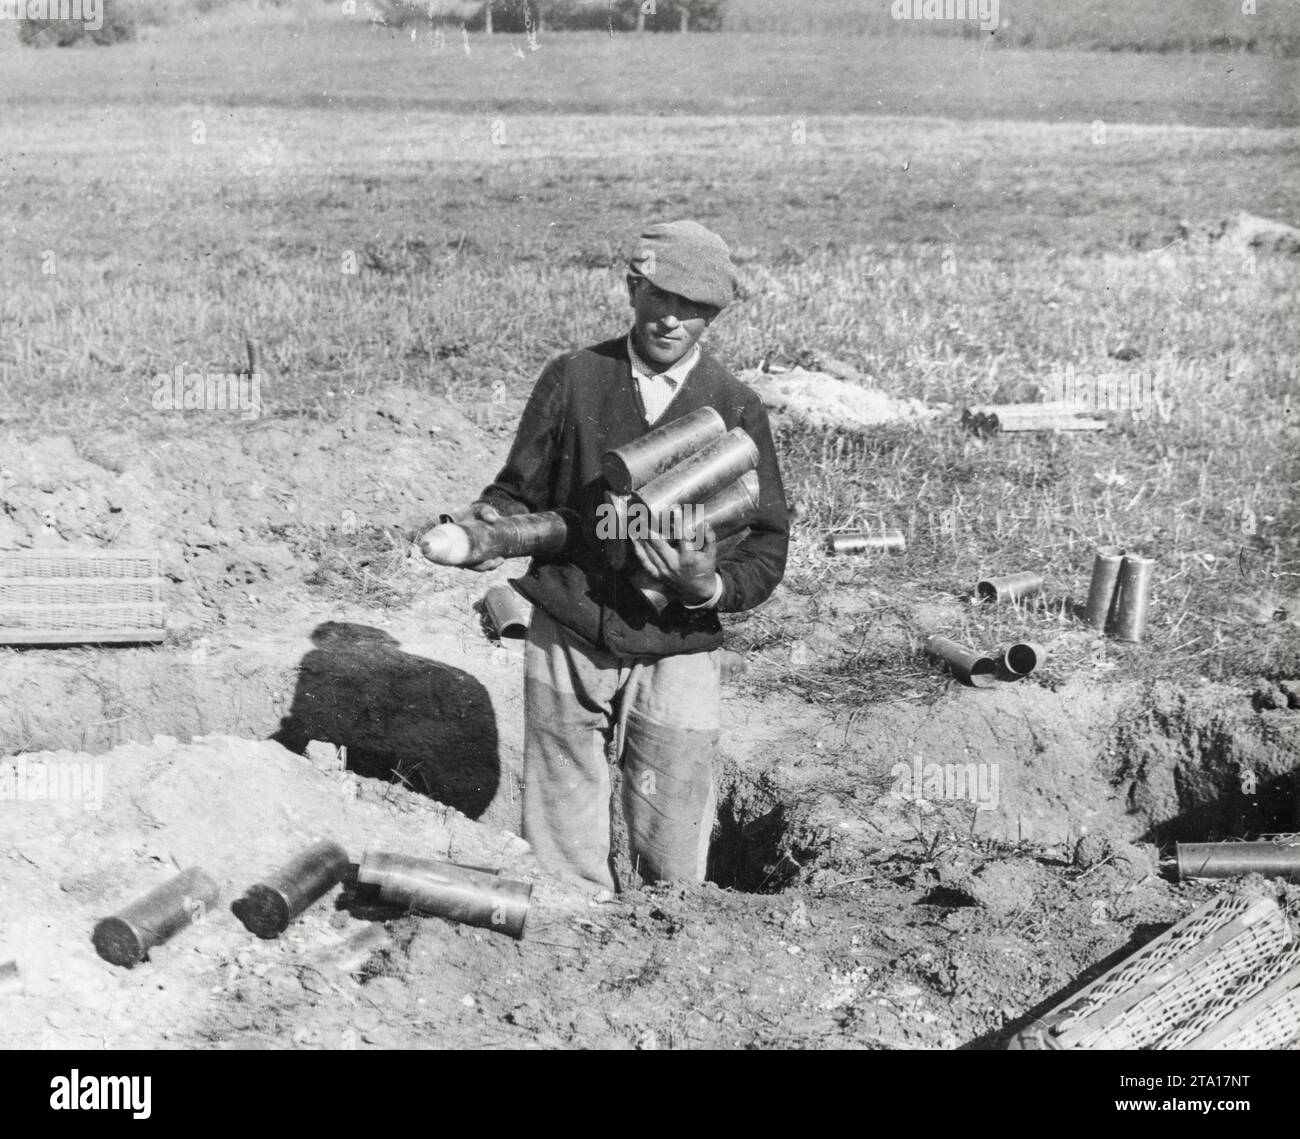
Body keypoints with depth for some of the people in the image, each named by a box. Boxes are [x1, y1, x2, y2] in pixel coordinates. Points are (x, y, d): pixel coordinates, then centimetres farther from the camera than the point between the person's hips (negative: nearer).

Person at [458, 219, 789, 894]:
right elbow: (519, 491, 10)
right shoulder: (572, 378, 3)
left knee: (672, 872, 5)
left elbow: (766, 553, 0)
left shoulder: (735, 410, 1)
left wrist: (708, 586, -20)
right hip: (565, 643, 1)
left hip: (676, 656, 0)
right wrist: (493, 524, -13)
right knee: (560, 857, 8)